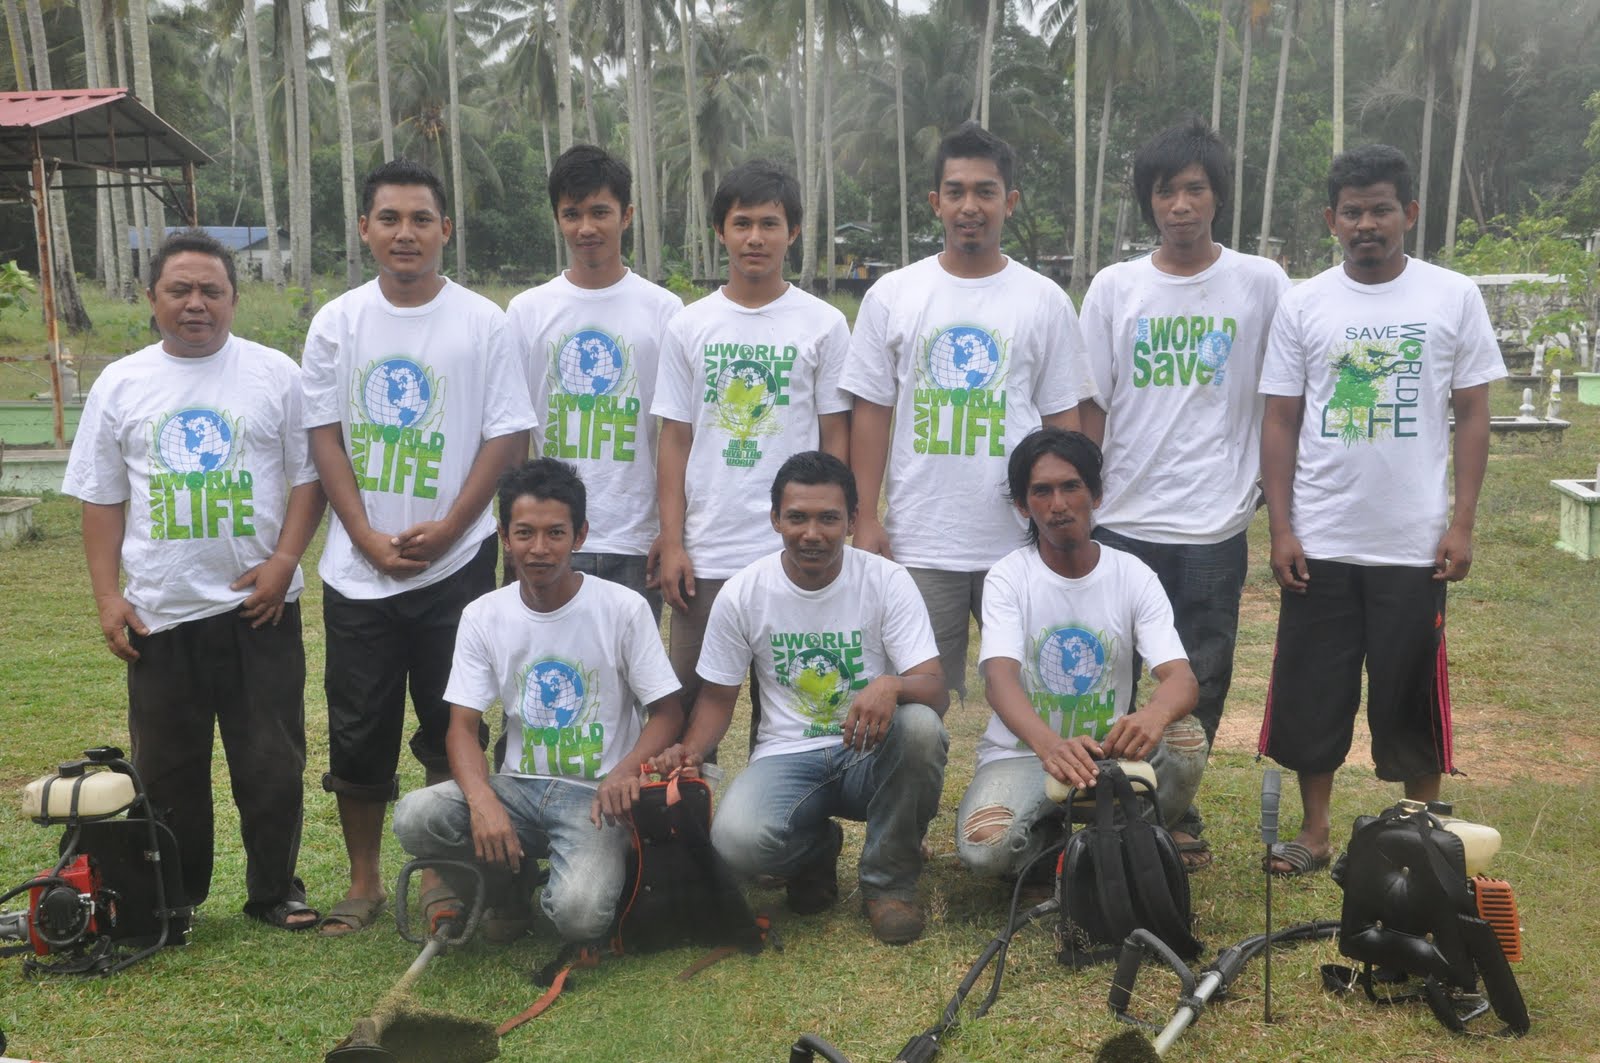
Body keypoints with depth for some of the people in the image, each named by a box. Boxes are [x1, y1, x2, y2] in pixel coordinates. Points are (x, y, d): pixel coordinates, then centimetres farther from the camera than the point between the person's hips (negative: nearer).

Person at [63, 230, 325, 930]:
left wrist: (283, 562, -11)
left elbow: (309, 476, 1)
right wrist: (107, 596, 0)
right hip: (159, 614, 2)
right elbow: (101, 499, 8)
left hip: (259, 608, -2)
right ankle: (172, 899, 27)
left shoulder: (276, 374, 1)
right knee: (167, 768, 12)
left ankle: (274, 891, 20)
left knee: (272, 765, 4)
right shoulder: (120, 385, 6)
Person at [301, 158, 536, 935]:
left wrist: (446, 529, -13)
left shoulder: (482, 323, -3)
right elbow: (323, 435, 3)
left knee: (451, 726, 6)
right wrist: (368, 536, -8)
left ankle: (444, 874, 22)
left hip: (456, 563, -2)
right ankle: (364, 883, 22)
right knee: (358, 731, 8)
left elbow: (507, 436, -5)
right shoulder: (337, 323, 4)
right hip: (358, 569, 2)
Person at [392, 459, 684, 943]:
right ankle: (508, 886, 5)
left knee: (579, 913, -30)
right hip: (518, 786, 3)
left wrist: (626, 770, -25)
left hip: (595, 794, -3)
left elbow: (667, 713, -3)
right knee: (413, 817, -25)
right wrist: (482, 800, -24)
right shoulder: (482, 617, 0)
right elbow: (462, 726, -3)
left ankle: (597, 870, 9)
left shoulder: (623, 608, -8)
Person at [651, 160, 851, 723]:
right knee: (693, 698, 7)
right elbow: (674, 439, 5)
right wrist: (671, 543, -1)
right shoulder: (689, 326, 5)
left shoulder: (823, 324, 2)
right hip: (706, 552, 1)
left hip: (795, 552, -1)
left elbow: (836, 437, 4)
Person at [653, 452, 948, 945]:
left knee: (921, 727, -35)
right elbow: (717, 697, 8)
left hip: (870, 753, 0)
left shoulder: (887, 581, -8)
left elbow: (937, 693, -14)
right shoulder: (742, 594, -3)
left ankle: (889, 882, -9)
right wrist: (689, 751, -14)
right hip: (787, 756, 0)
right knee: (737, 839, -33)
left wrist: (891, 685, -39)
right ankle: (817, 849, 9)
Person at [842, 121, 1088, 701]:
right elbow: (871, 413, 5)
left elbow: (1062, 419, 6)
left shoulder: (1045, 301, 4)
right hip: (919, 543, 0)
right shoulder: (891, 296, 4)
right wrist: (866, 518, -1)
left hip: (1022, 541, 0)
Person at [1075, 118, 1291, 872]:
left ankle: (1178, 809, 26)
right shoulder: (1114, 288, 3)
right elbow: (1090, 409, 6)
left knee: (1201, 682, 8)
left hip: (1216, 526, -1)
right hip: (1122, 524, 1)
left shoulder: (1261, 284, 0)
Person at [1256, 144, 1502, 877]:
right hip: (1320, 542, 1)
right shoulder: (1302, 305, 2)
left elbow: (1472, 416, 3)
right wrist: (1280, 529, -2)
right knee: (1311, 693, 7)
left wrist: (1461, 524, -4)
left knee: (1412, 695, 7)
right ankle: (1314, 832, 22)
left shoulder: (1452, 297, 0)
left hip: (1415, 542, -1)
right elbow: (1280, 422, 4)